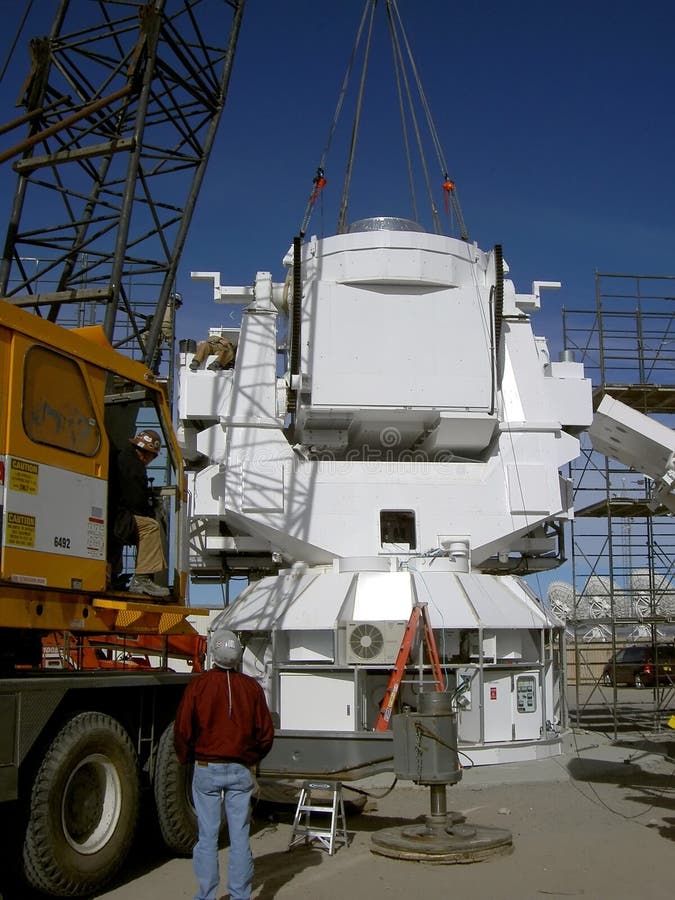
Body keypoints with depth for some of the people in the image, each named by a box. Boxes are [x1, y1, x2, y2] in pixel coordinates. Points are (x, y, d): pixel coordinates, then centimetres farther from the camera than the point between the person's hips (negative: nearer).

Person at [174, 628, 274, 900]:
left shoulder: (198, 684, -8)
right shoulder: (252, 687, -1)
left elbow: (183, 729, -7)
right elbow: (266, 733, 3)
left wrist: (187, 759, 9)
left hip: (206, 769, -2)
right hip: (241, 771, 2)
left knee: (207, 836, 7)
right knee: (240, 836, 8)